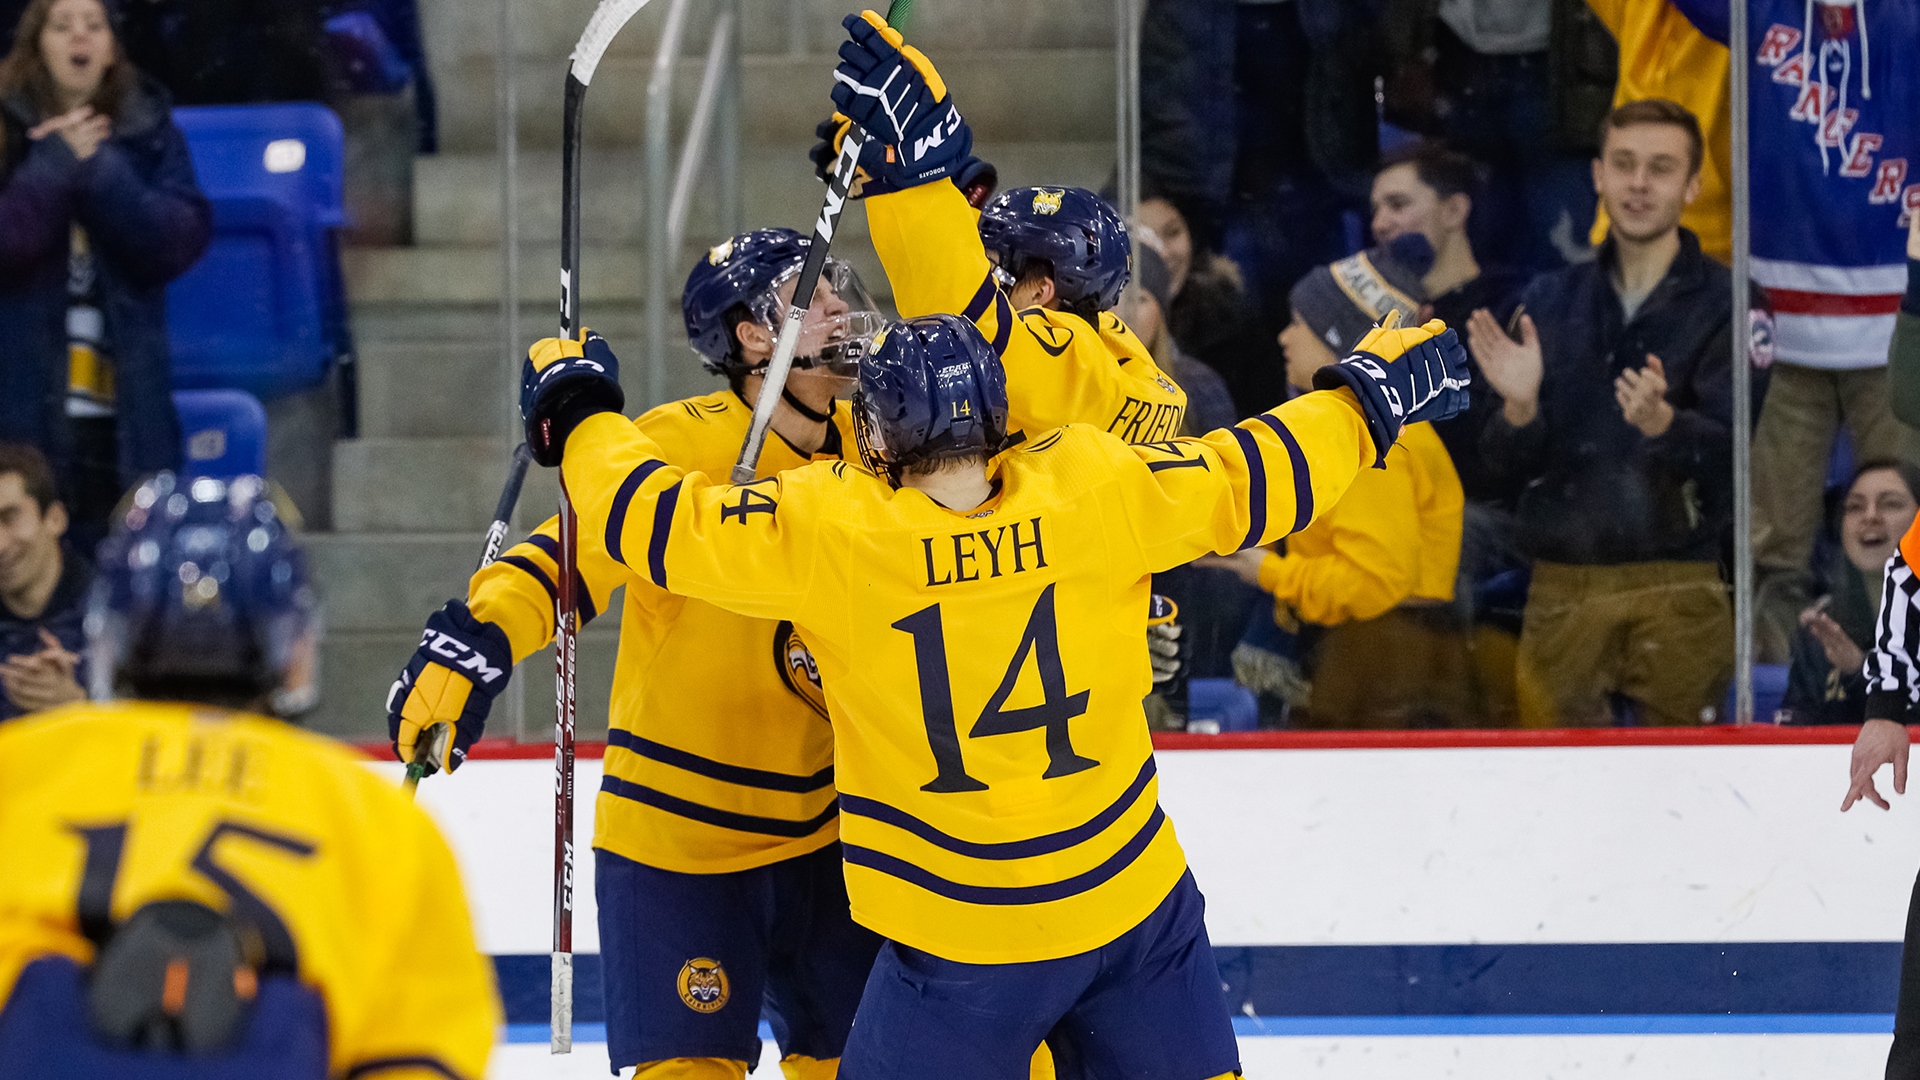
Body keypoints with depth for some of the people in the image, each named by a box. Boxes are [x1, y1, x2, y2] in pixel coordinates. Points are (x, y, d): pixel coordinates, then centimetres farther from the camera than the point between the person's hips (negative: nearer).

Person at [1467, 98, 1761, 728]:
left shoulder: (1728, 304, 1)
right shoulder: (1550, 301, 13)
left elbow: (1729, 454, -11)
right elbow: (1513, 462, 7)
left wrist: (1662, 422, -32)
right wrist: (1520, 407, -15)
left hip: (1676, 592, -3)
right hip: (1562, 590, 3)